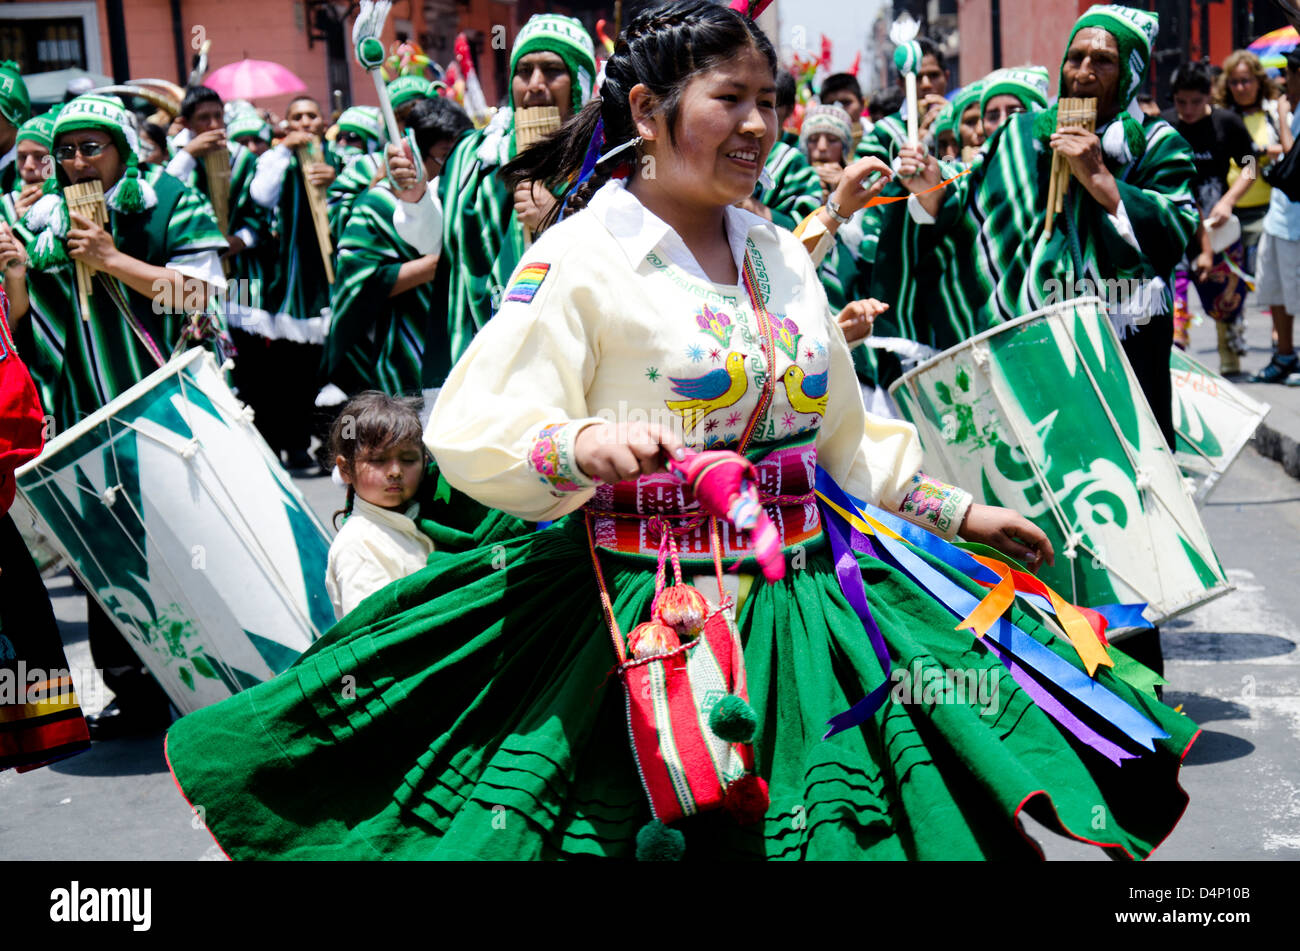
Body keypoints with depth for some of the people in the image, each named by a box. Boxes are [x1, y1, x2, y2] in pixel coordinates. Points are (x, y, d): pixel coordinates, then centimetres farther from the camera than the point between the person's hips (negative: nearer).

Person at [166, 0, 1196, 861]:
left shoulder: (782, 254, 12)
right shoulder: (584, 254, -8)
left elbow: (844, 434, 23)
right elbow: (469, 427, -17)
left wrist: (959, 510, 21)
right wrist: (579, 445, -35)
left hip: (802, 608, 6)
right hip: (645, 615, -6)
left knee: (821, 825, 7)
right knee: (648, 823, -3)